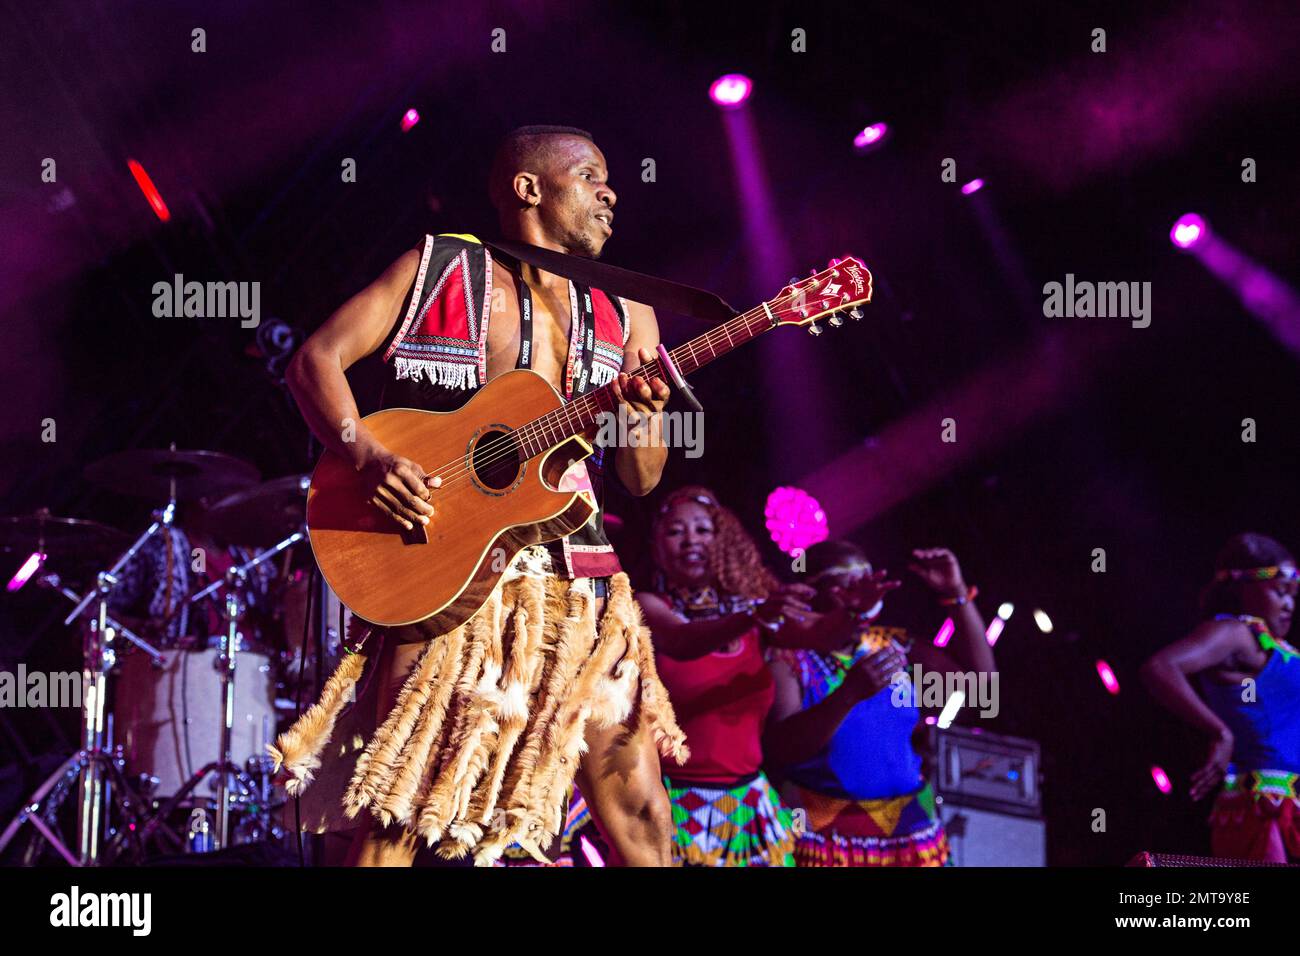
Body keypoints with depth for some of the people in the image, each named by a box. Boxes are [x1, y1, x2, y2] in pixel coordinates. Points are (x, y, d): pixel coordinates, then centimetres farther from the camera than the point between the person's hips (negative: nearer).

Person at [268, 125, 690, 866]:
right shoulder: (438, 270, 6)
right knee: (398, 815, -13)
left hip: (579, 591, 4)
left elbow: (643, 479, 11)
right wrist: (369, 457, -16)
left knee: (643, 827, -1)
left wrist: (641, 419, -12)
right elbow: (316, 361, 2)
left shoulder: (626, 315, 15)